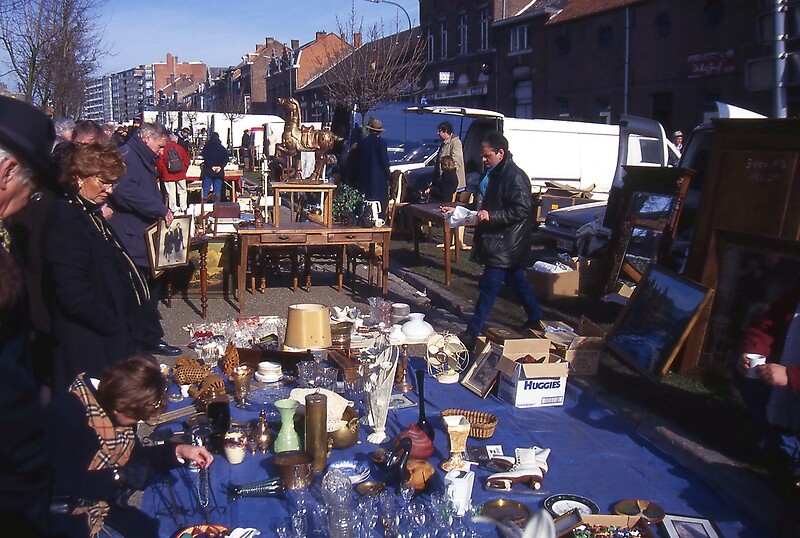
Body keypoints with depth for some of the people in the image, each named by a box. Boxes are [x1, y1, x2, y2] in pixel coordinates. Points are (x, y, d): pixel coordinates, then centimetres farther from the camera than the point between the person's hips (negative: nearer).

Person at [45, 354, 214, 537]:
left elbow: (134, 456, 10)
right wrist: (119, 476, -23)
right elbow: (60, 482, -27)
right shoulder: (67, 412, -25)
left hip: (102, 504, 7)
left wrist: (178, 451, -4)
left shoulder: (119, 411, -3)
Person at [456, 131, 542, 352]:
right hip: (502, 243, 10)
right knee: (518, 281, 19)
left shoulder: (515, 177, -18)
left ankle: (472, 334, -2)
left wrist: (491, 216, -28)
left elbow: (522, 210, -24)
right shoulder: (495, 174, 13)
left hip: (505, 245, -10)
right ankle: (535, 320, 32)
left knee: (488, 287, -7)